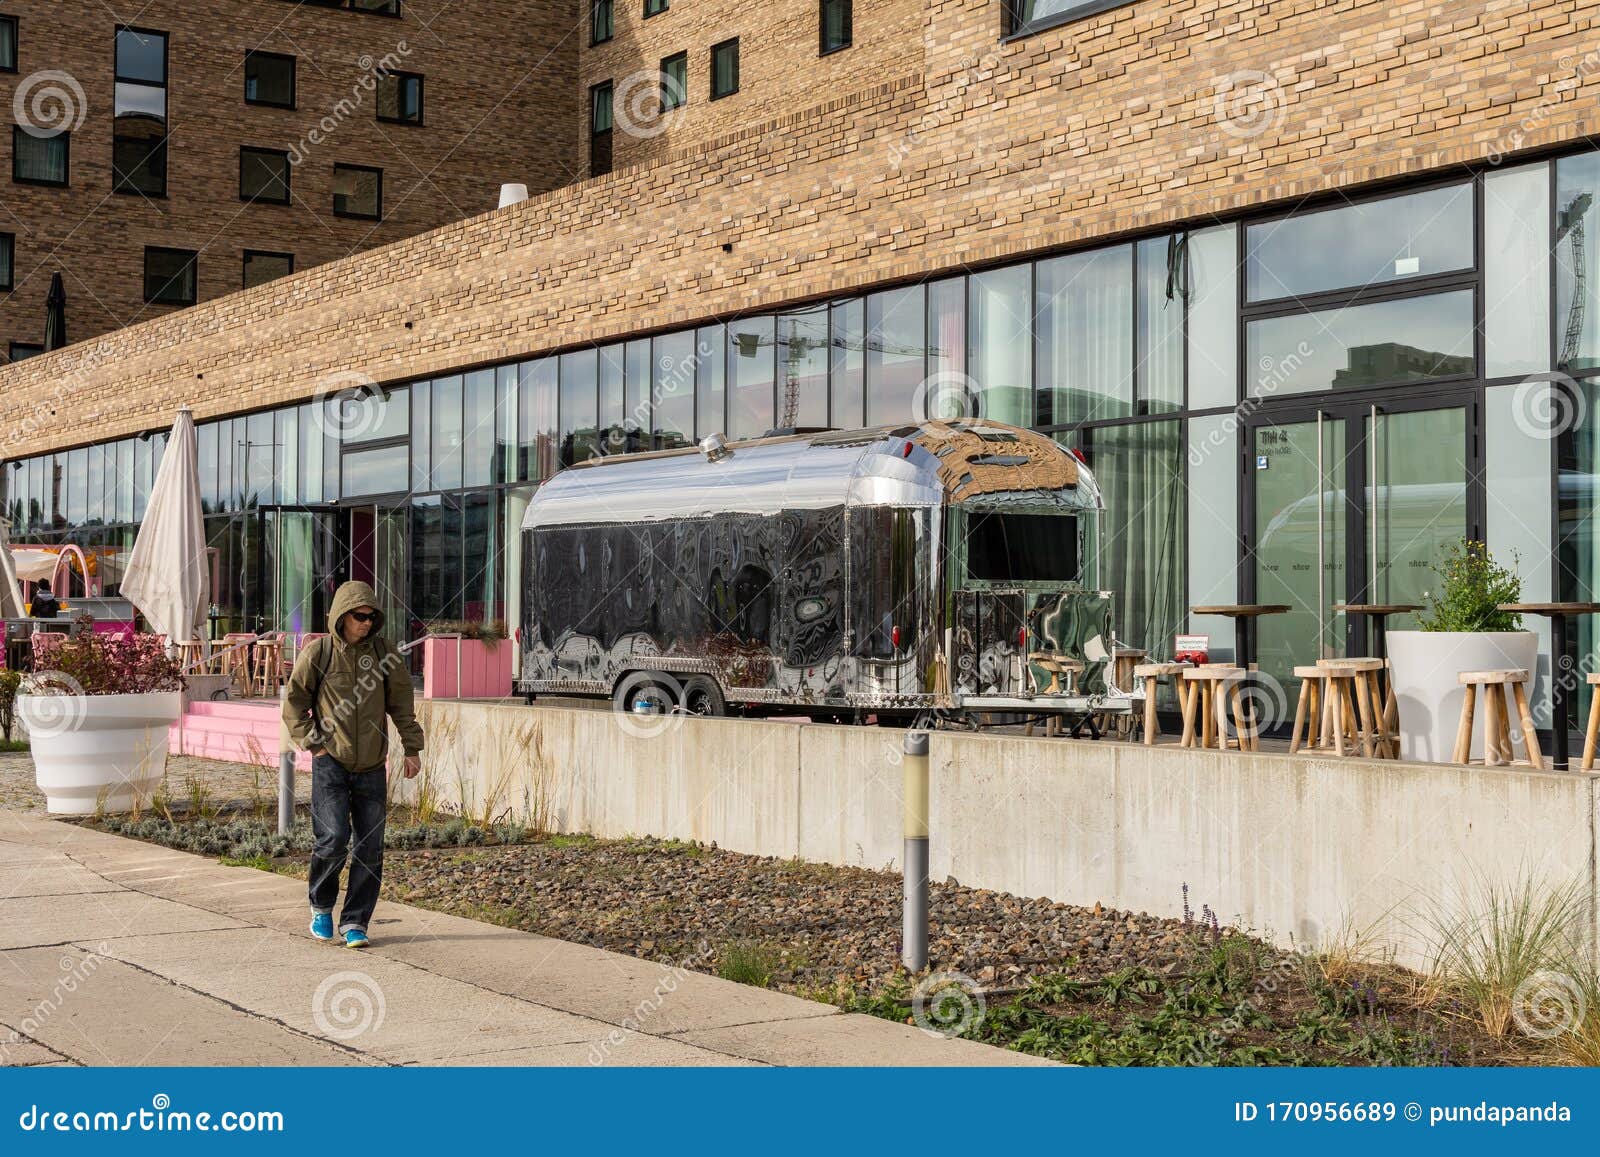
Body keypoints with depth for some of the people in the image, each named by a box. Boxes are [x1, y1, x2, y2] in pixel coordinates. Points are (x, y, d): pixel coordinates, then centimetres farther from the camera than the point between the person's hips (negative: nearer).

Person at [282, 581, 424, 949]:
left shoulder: (385, 652, 4)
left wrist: (412, 748, 8)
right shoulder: (318, 653, -2)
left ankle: (355, 922, 12)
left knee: (370, 848, 1)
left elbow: (402, 702, 12)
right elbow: (294, 702, 6)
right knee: (333, 838, -13)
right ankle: (321, 906, 12)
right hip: (331, 764, -3)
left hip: (372, 767, 3)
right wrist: (312, 743, -2)